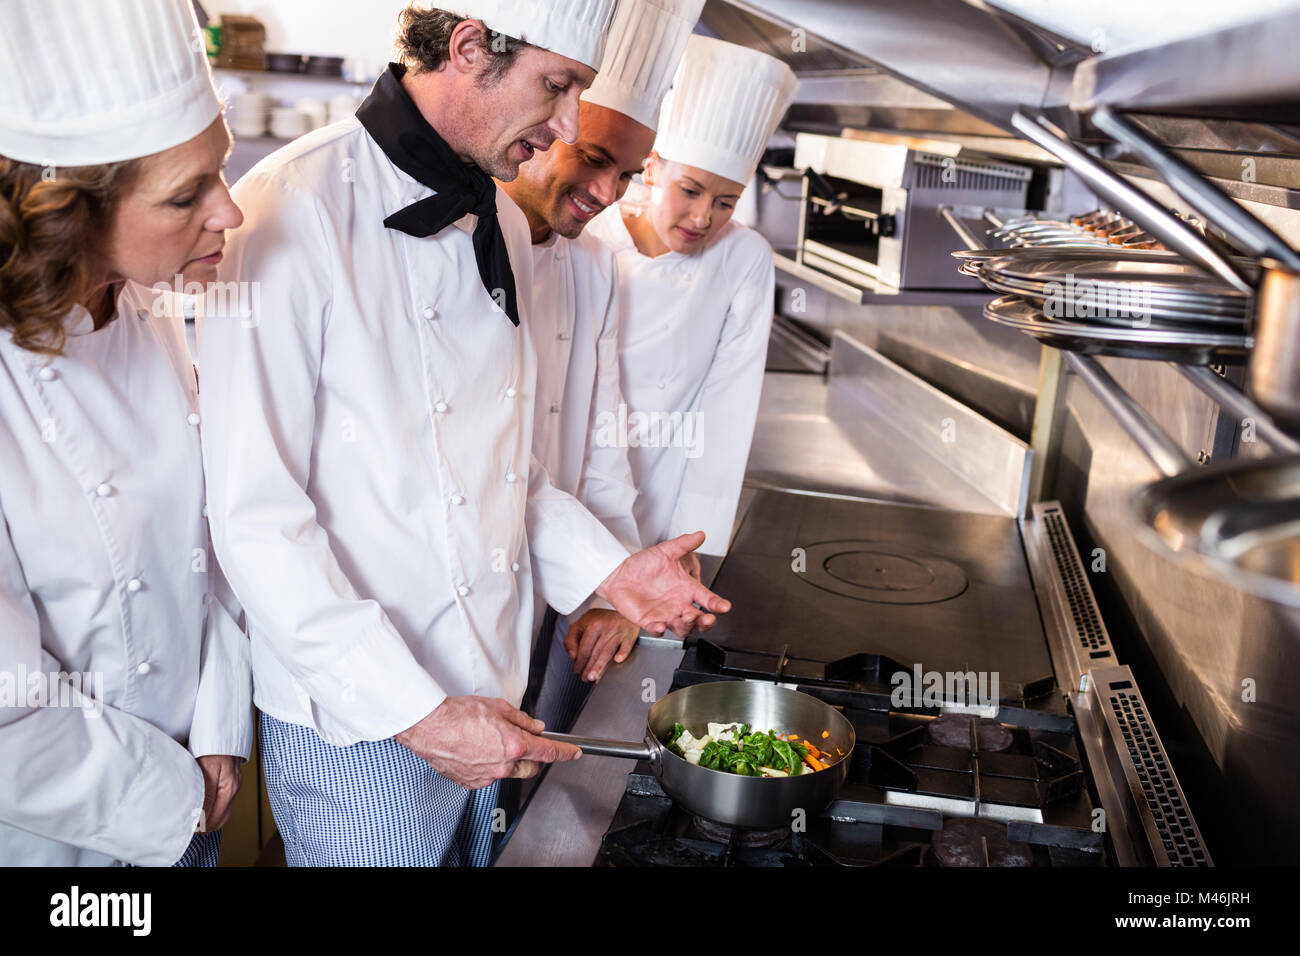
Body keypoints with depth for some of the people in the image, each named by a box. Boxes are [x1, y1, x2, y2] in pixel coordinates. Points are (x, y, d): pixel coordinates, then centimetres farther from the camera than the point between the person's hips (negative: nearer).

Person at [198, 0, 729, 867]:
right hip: (356, 726, -7)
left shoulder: (501, 224, 7)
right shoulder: (291, 213, -20)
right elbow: (254, 517, -22)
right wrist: (417, 712, -23)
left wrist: (606, 567, 4)